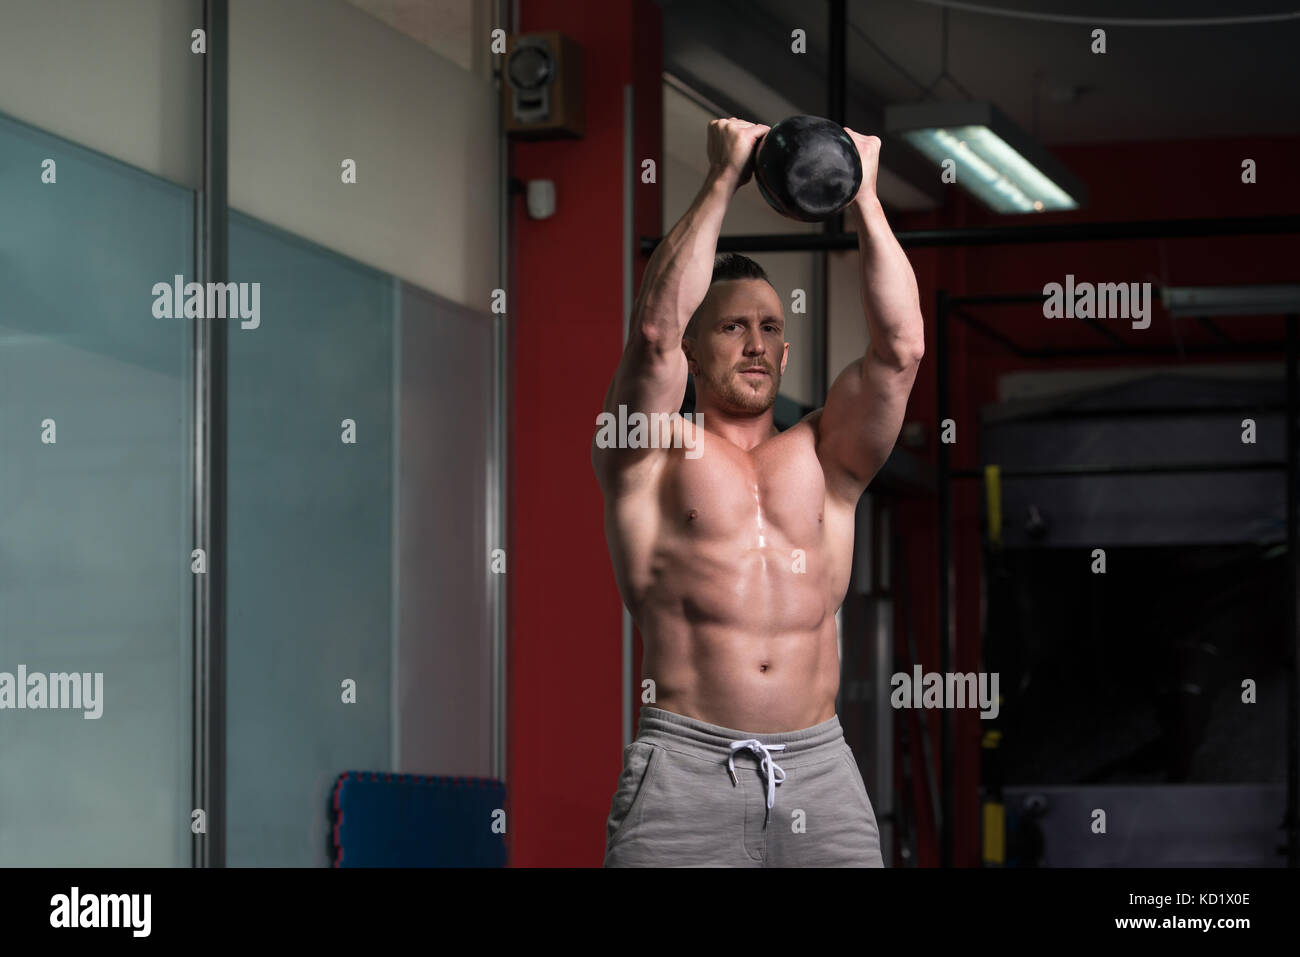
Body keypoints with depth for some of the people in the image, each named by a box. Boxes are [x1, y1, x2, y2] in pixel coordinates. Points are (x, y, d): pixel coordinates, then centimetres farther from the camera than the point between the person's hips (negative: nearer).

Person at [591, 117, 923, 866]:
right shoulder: (653, 454, 10)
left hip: (819, 769, 3)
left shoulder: (826, 460, 19)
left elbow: (901, 346, 7)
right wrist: (723, 183, -2)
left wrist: (864, 200, 7)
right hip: (686, 767, -3)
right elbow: (655, 330, -6)